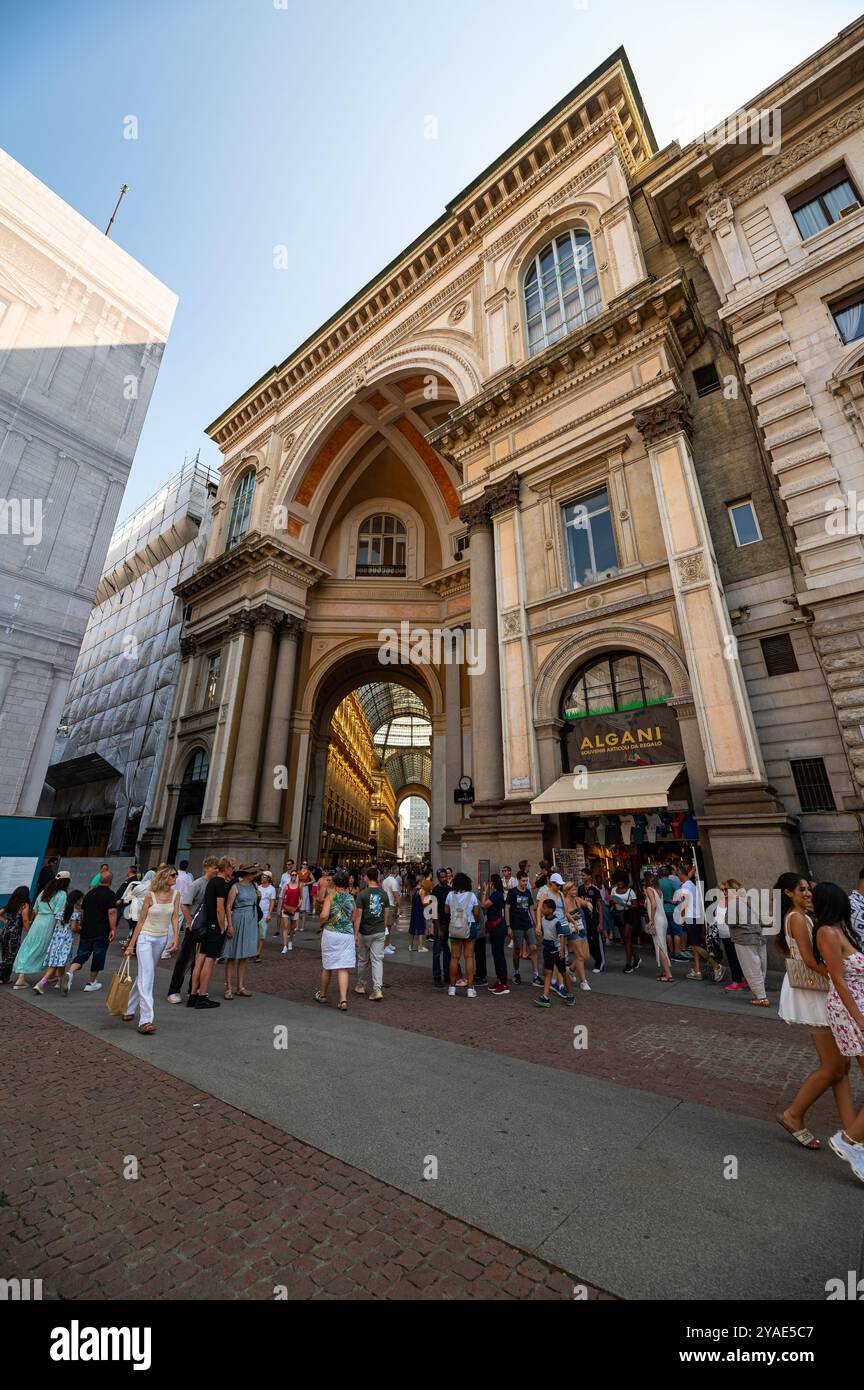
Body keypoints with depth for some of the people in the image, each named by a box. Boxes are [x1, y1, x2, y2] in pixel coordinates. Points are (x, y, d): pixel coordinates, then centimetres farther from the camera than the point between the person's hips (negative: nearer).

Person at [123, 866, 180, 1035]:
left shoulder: (175, 895, -2)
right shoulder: (150, 896, -10)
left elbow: (175, 918, -3)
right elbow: (141, 921, -3)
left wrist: (175, 939, -13)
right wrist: (131, 945, -1)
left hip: (162, 939, 4)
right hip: (145, 938, -4)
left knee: (144, 976, 17)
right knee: (146, 978, -10)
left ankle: (130, 1010, 35)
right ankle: (145, 1020, -10)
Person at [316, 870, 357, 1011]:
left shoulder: (331, 896, -6)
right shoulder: (351, 898, 7)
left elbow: (324, 916, -18)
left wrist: (321, 923, 3)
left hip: (331, 933, -2)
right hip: (348, 935, 2)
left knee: (327, 966, 15)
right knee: (343, 968, 4)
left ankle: (322, 995, 33)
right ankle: (343, 1000, -6)